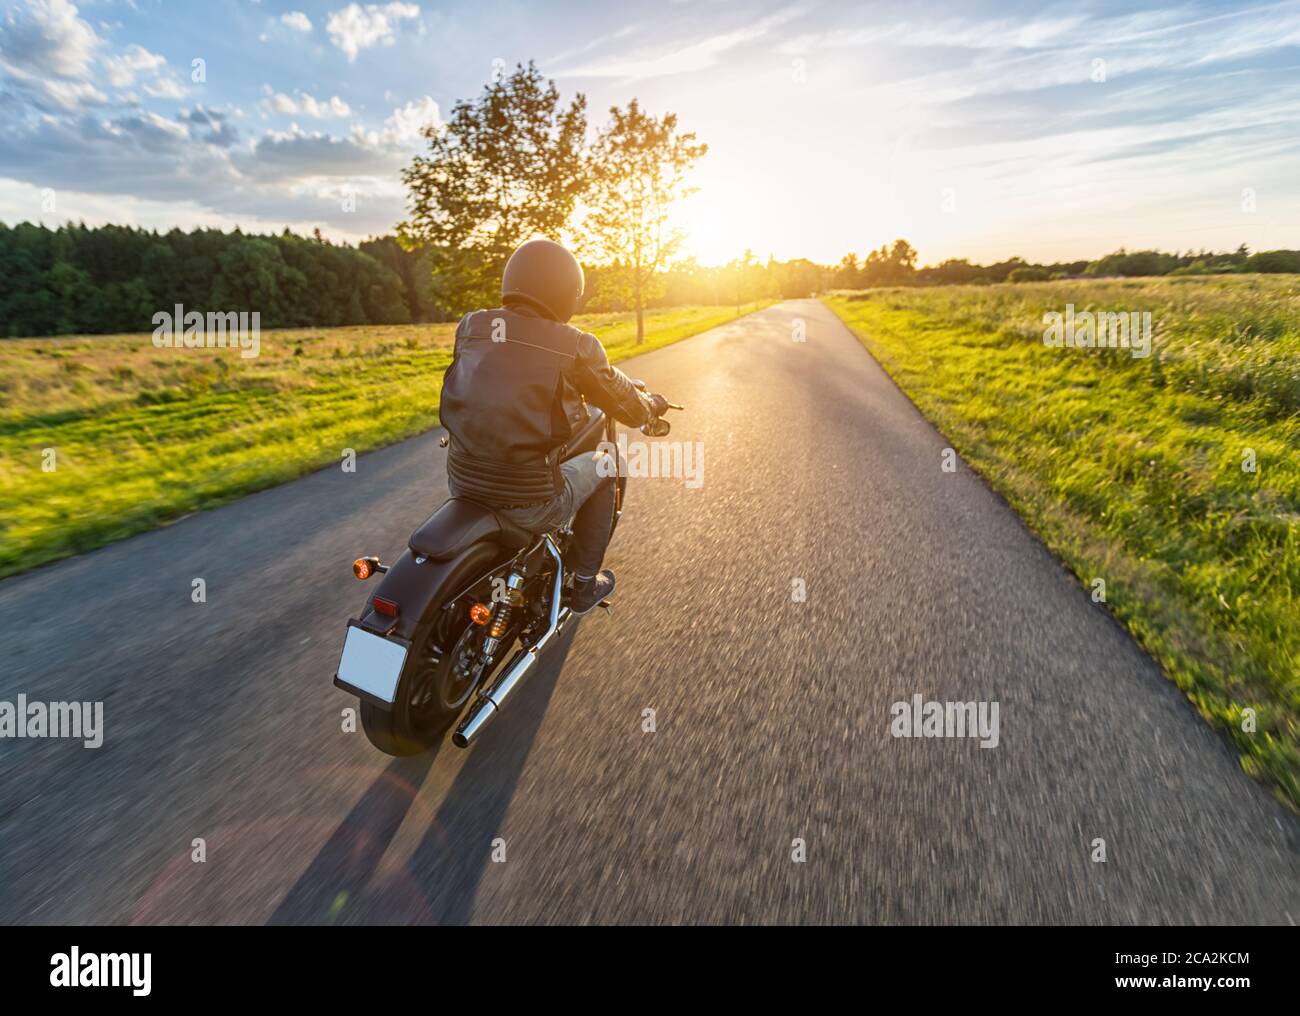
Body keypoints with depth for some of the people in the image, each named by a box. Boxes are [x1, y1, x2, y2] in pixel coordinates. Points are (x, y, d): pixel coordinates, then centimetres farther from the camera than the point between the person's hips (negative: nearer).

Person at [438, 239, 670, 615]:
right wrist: (654, 404, 26)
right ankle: (585, 583, 29)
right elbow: (628, 408, 2)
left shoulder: (469, 326, 2)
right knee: (602, 467, 22)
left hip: (463, 487, 5)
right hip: (531, 506, -5)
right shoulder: (576, 347, -11)